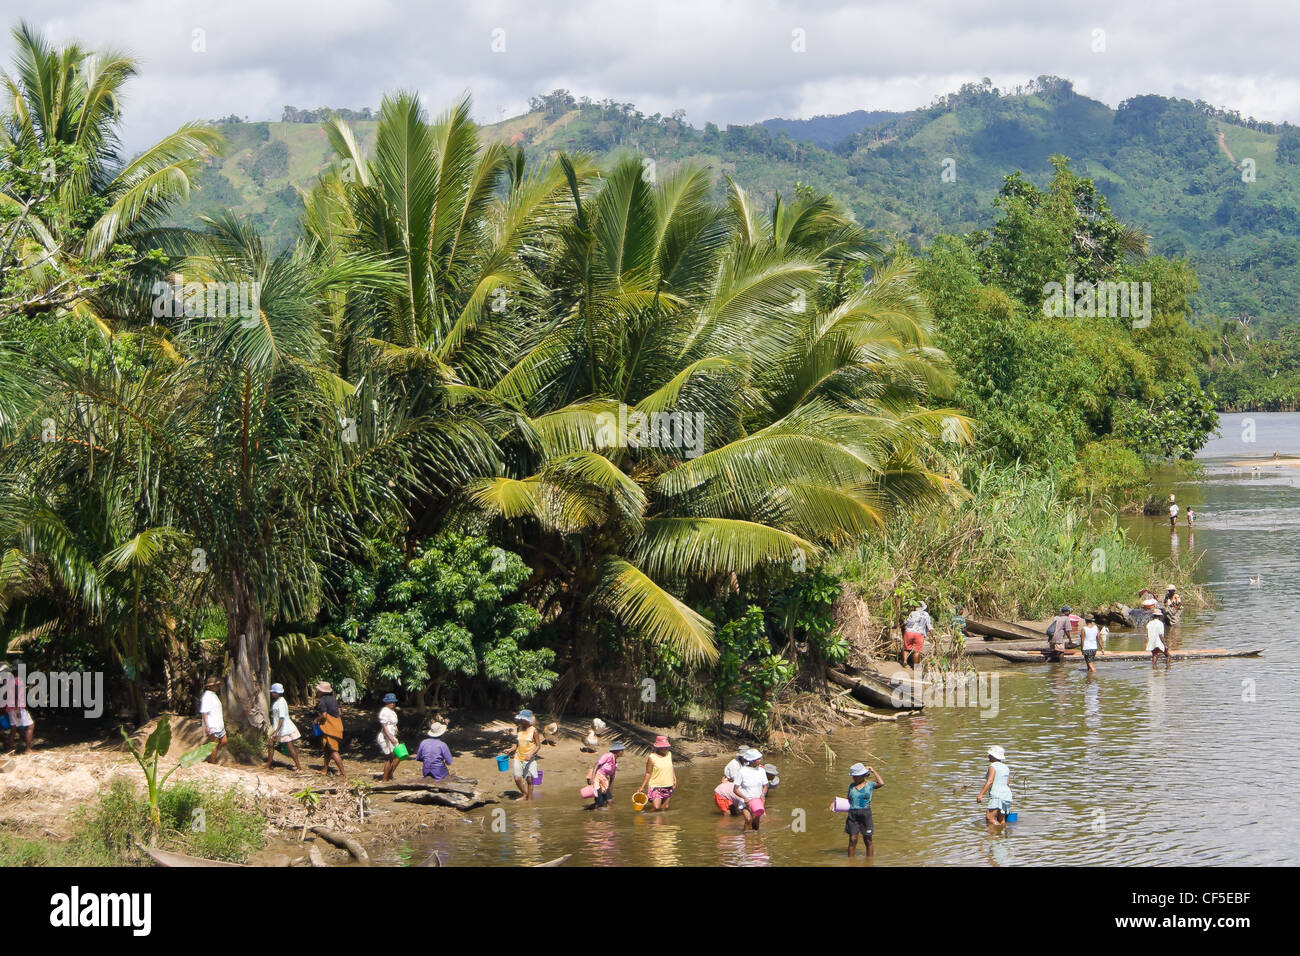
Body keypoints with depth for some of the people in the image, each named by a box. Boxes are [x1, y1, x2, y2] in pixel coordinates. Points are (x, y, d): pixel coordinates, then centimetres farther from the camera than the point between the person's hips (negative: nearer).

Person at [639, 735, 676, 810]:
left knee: (664, 808, 6)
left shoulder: (669, 754, 5)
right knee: (656, 807, -16)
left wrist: (674, 779, 9)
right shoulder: (652, 758, -11)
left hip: (668, 786, 5)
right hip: (656, 786, -5)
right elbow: (648, 773, -7)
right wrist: (642, 787, -8)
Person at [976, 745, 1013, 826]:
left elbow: (989, 781, -18)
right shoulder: (1006, 768, 17)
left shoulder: (993, 766, -7)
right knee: (1001, 820, 12)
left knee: (989, 817, -12)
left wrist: (981, 794, -23)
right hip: (1007, 794, 9)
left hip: (997, 796, -9)